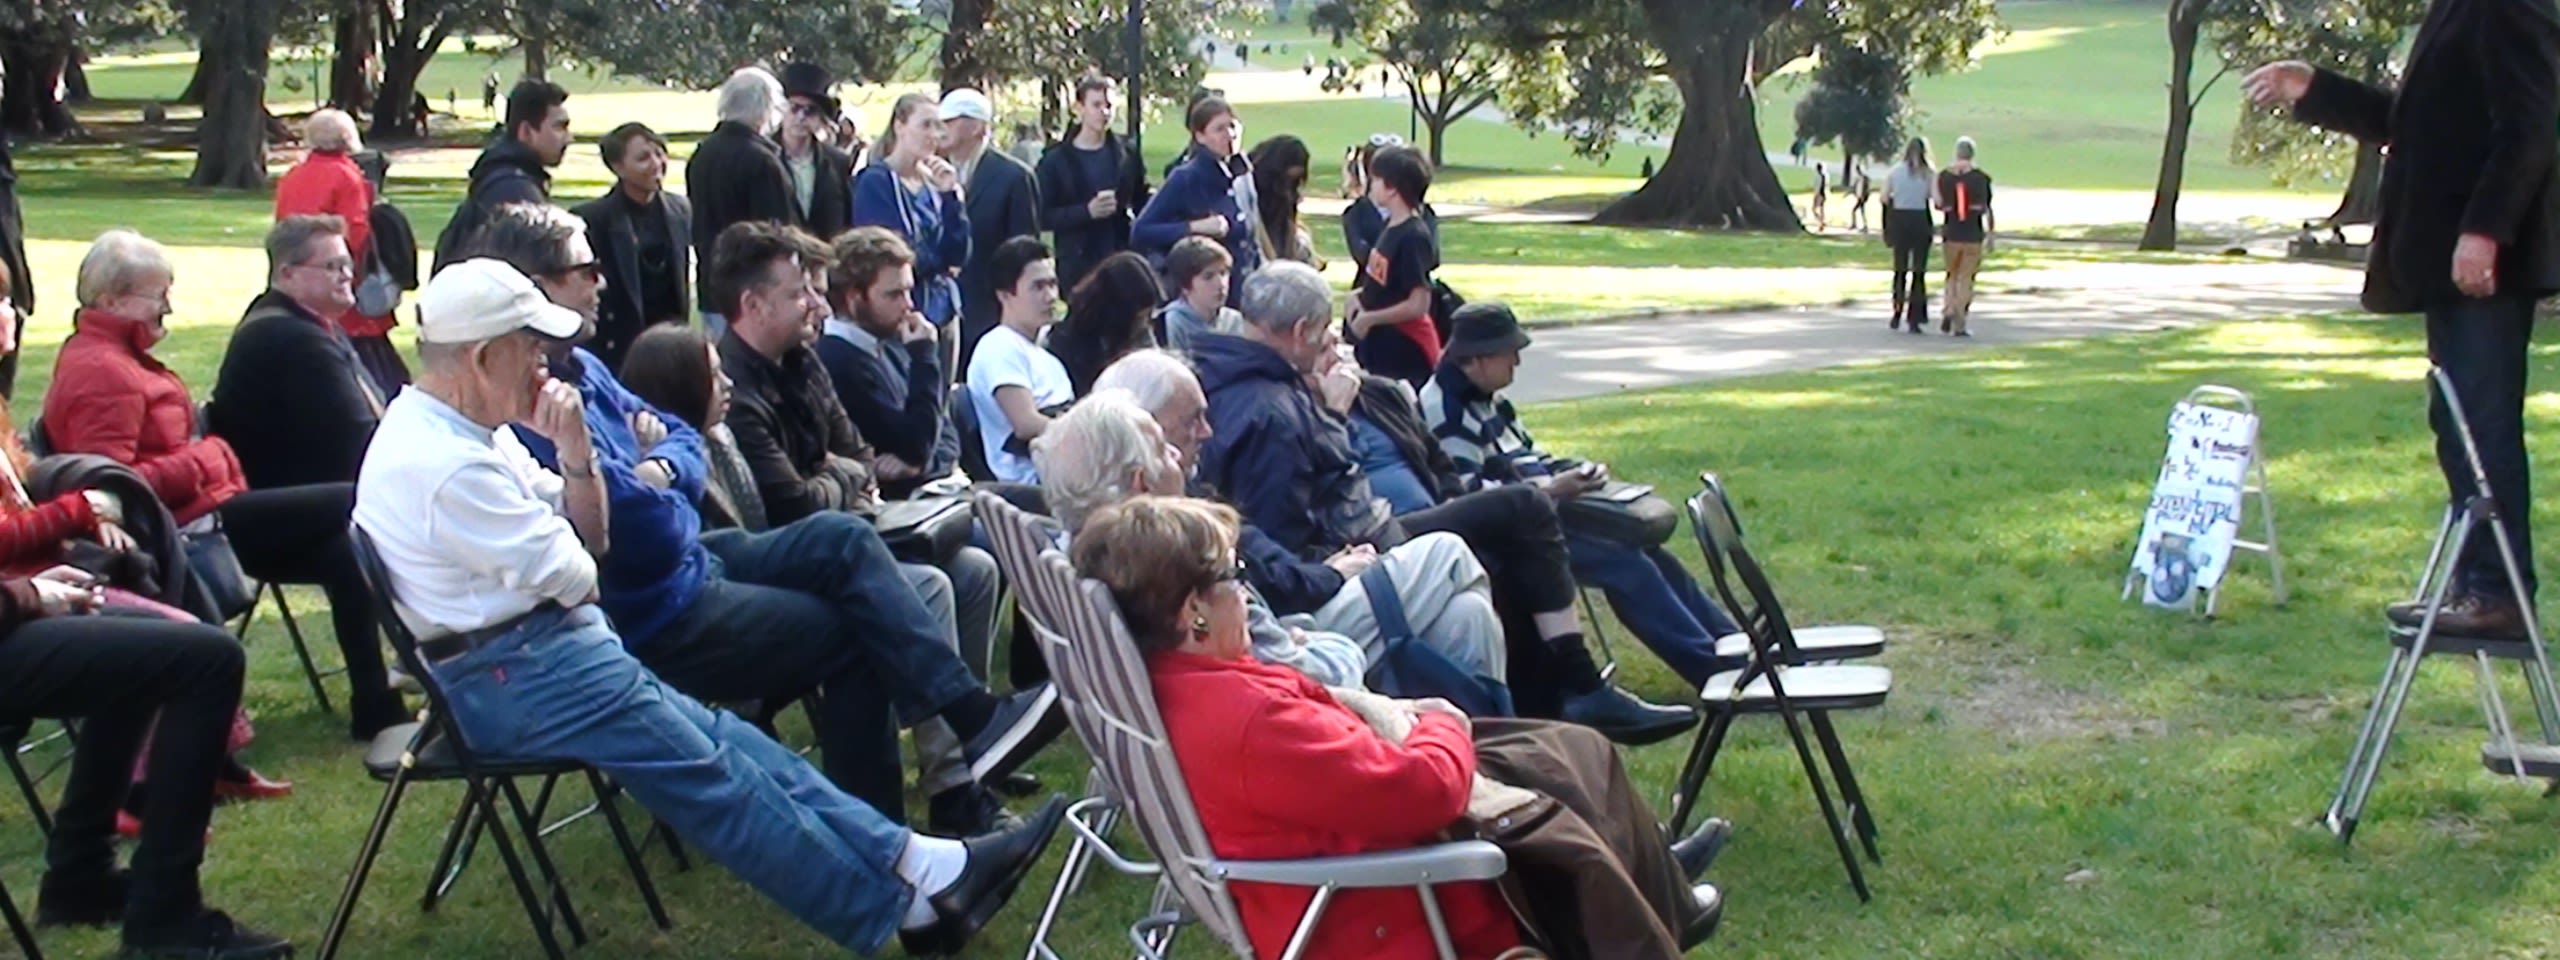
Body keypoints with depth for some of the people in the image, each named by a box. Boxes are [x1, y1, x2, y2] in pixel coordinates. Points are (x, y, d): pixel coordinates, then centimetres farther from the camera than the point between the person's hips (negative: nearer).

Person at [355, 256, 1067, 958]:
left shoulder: (459, 427, 10)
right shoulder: (442, 465, -22)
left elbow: (587, 542, 12)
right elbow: (570, 575, -16)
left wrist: (574, 451, -6)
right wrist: (580, 562, 8)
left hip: (540, 647, 10)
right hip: (512, 673, -10)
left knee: (726, 742, 0)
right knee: (713, 774, -11)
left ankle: (924, 865, -4)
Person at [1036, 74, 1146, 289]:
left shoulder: (1127, 154, 7)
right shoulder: (1056, 160, 0)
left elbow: (1143, 204, 9)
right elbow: (1043, 216, -3)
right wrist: (1087, 211, -16)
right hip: (1077, 263, -2)